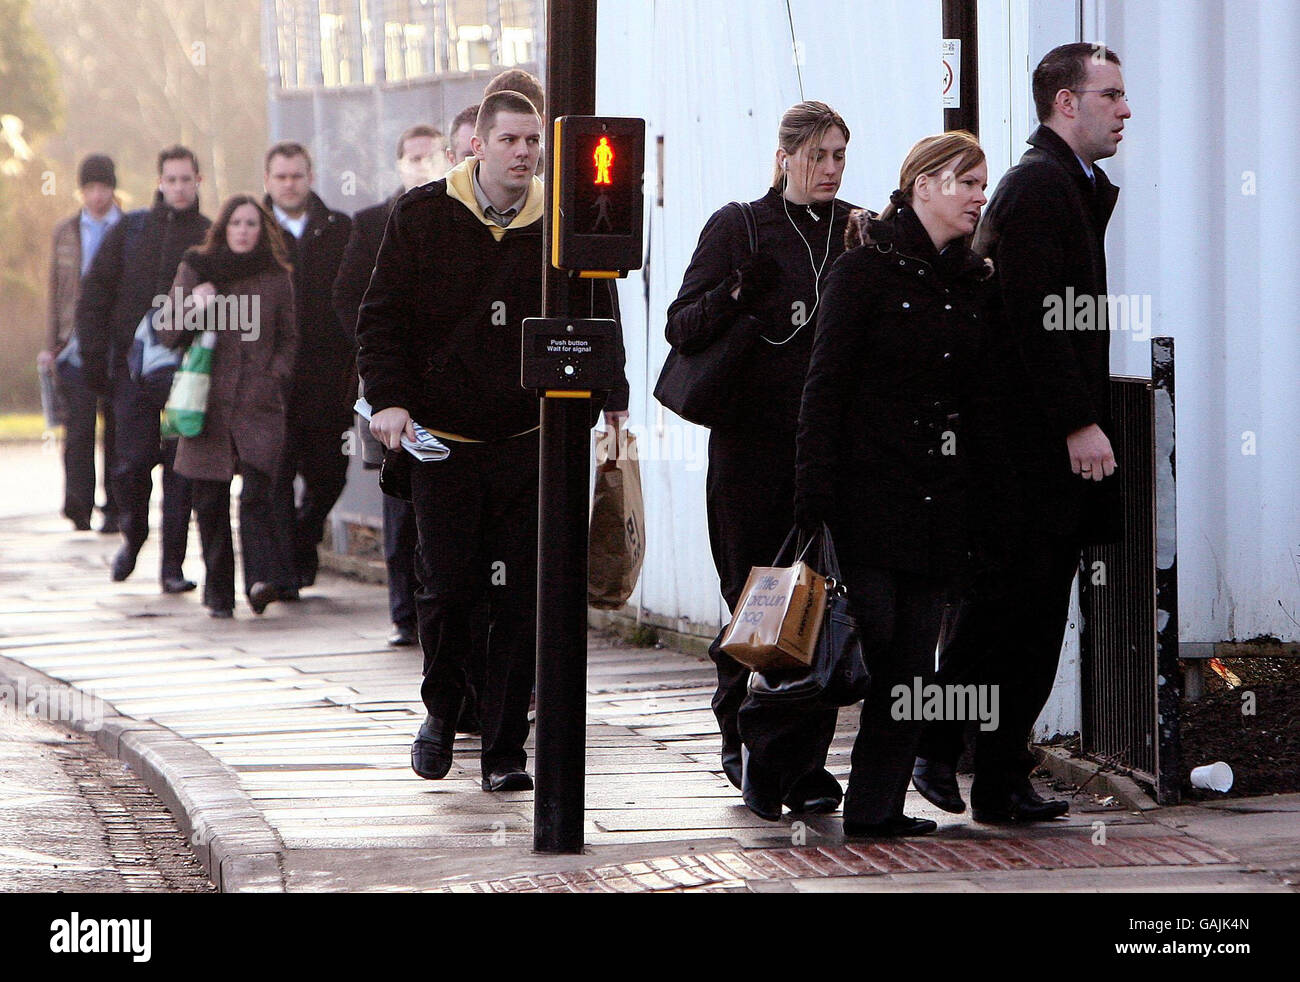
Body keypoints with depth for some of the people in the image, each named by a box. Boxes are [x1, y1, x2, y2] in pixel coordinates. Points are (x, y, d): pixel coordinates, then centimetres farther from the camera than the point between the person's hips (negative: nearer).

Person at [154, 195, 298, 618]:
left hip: (259, 406, -1)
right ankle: (219, 593, 8)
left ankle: (264, 579, -23)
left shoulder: (276, 278, 10)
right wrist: (192, 308, -10)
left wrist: (274, 378, 0)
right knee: (210, 502, 0)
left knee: (257, 490, -18)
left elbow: (289, 340, 16)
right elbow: (167, 334, 9)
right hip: (208, 404, 1)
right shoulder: (195, 269, 9)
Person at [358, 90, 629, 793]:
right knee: (446, 589, -2)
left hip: (529, 444, 1)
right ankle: (441, 711, 24)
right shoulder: (422, 216, 1)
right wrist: (389, 399, -8)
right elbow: (383, 317, 4)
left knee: (519, 600, -3)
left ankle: (504, 750, 4)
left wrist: (610, 400, 4)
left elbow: (597, 321, 14)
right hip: (443, 443, -1)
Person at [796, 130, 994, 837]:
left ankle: (877, 805, 4)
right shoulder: (866, 269, -2)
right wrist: (815, 492, -13)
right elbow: (825, 385, -6)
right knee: (872, 640, -12)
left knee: (914, 660, 0)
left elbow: (983, 397, 17)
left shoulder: (976, 284, 15)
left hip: (943, 502, 5)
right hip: (870, 492, -5)